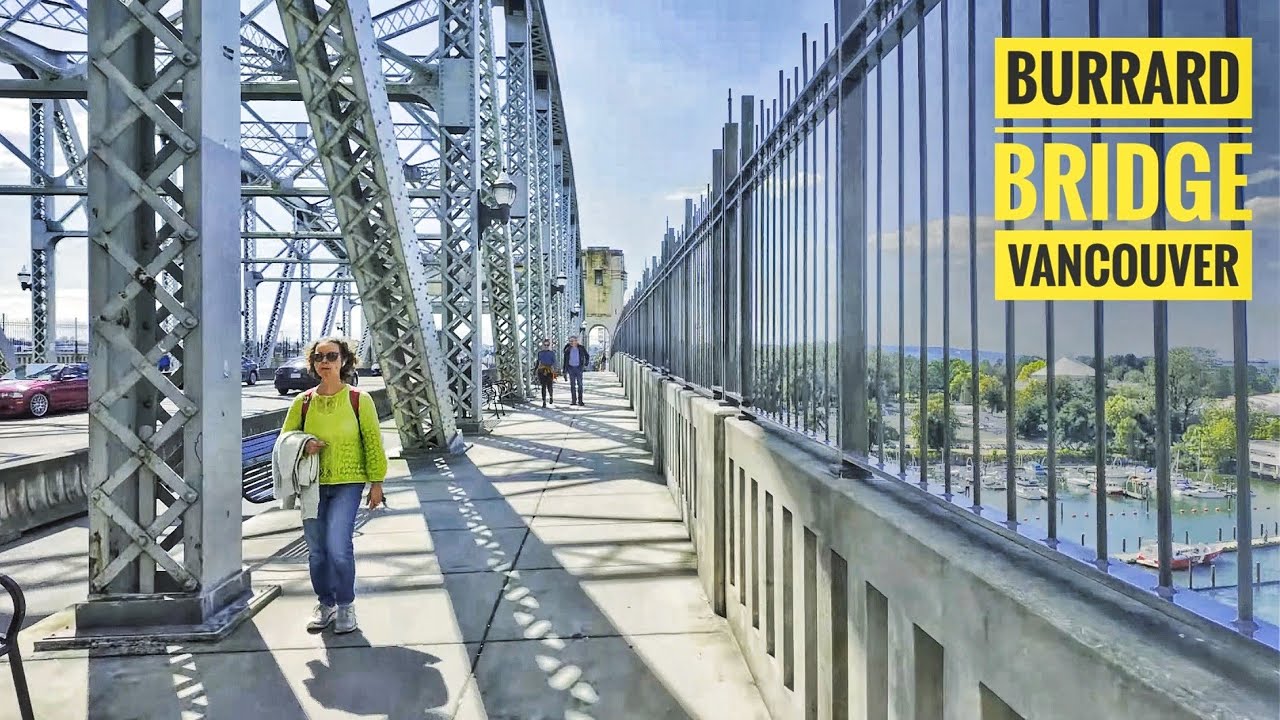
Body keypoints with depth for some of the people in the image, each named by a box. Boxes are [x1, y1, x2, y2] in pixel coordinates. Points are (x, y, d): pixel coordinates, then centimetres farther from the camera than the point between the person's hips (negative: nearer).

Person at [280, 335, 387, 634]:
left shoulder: (359, 400, -5)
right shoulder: (303, 402, 2)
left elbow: (373, 443, -1)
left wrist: (376, 483, -1)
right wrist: (302, 446, -10)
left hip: (347, 484, -3)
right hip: (312, 484, 3)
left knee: (338, 546, -13)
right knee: (317, 550, 10)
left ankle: (346, 605, 9)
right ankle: (325, 604, 30)